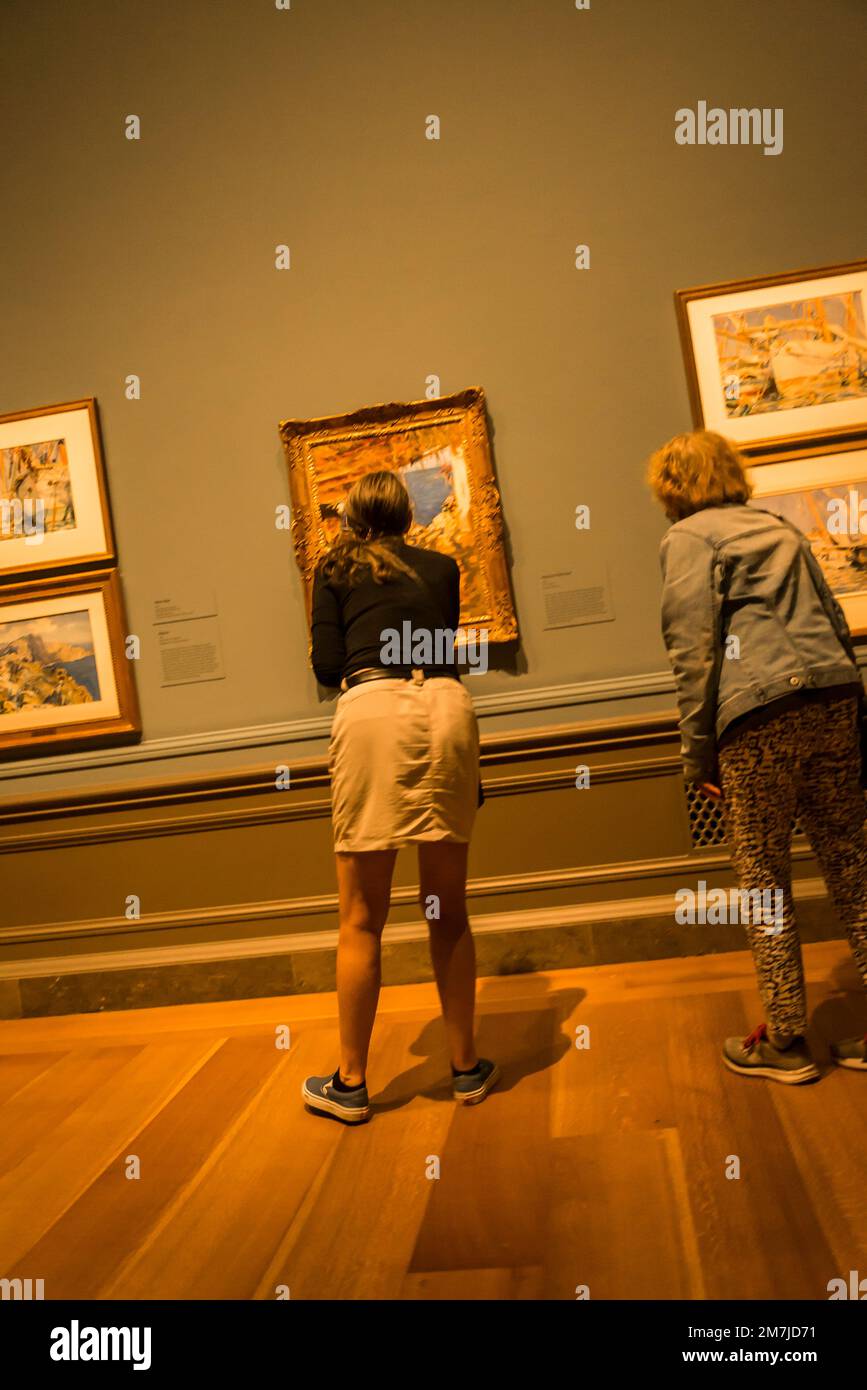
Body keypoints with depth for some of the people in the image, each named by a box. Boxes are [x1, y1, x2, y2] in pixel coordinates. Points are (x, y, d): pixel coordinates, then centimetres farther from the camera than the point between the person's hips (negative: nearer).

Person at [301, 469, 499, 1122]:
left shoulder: (335, 571, 14)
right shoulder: (441, 567, 20)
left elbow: (326, 666, 7)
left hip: (372, 710, -2)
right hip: (448, 707, 3)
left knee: (362, 919, 5)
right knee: (448, 909, 13)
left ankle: (351, 1082, 14)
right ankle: (466, 1065, 22)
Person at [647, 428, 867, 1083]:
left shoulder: (688, 537, 2)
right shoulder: (781, 526, 23)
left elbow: (694, 650, -7)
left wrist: (698, 753, -3)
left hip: (760, 715, -6)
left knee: (764, 881, 3)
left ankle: (785, 1040, 11)